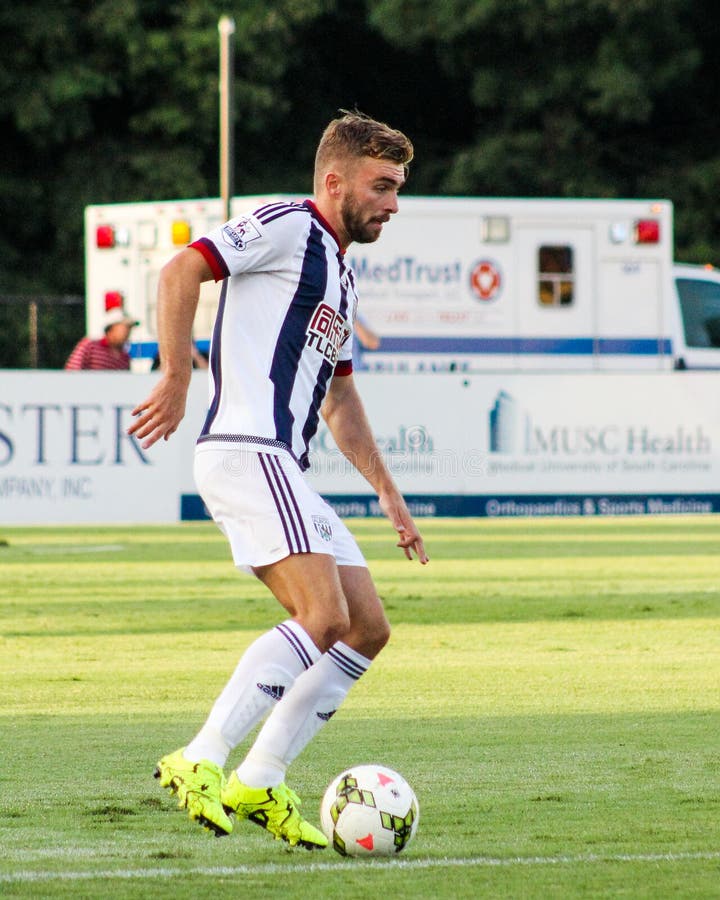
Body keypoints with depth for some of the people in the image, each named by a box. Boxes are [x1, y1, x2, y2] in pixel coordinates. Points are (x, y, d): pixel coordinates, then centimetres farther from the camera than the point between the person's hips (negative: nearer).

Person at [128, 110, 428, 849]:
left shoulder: (338, 275, 26)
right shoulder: (288, 228, -3)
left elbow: (340, 402, 34)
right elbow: (182, 270, -15)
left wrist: (389, 497, 30)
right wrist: (176, 379, -22)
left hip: (280, 469, 10)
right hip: (245, 451, -10)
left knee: (367, 628, 6)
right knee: (323, 616, -21)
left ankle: (258, 782, 7)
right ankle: (200, 762, -21)